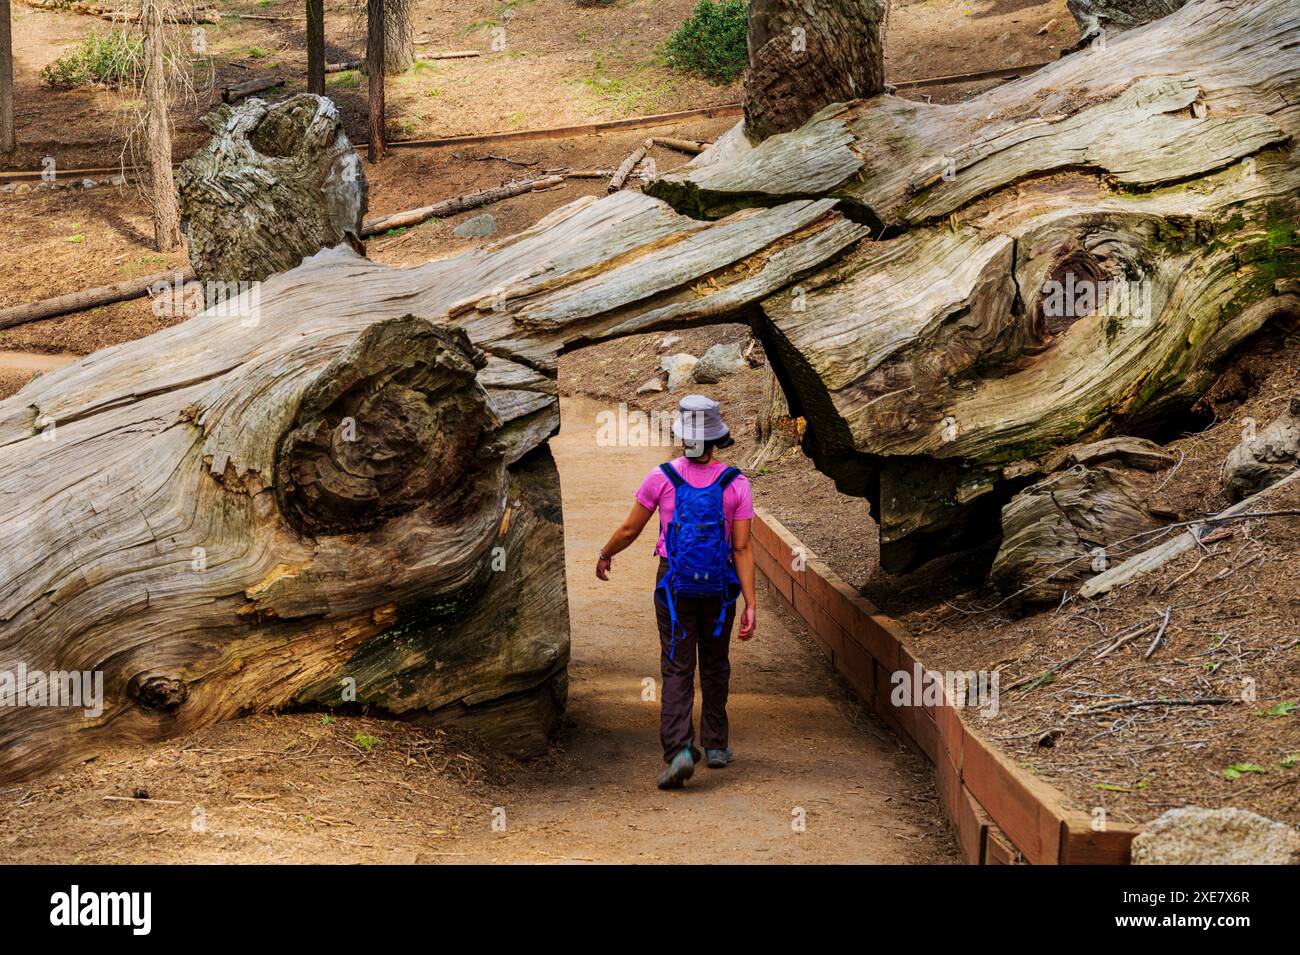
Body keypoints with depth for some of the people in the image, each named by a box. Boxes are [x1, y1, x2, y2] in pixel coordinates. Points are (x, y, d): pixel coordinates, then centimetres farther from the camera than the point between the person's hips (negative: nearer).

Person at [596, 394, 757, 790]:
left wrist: (605, 556, 20)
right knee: (715, 665, 20)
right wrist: (750, 605, -9)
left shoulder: (662, 477, -9)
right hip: (719, 586, 1)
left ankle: (680, 751, -18)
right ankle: (715, 745, 29)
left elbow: (629, 530, -1)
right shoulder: (737, 484, -8)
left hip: (674, 584, -1)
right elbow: (742, 548, -10)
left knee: (677, 671, 0)